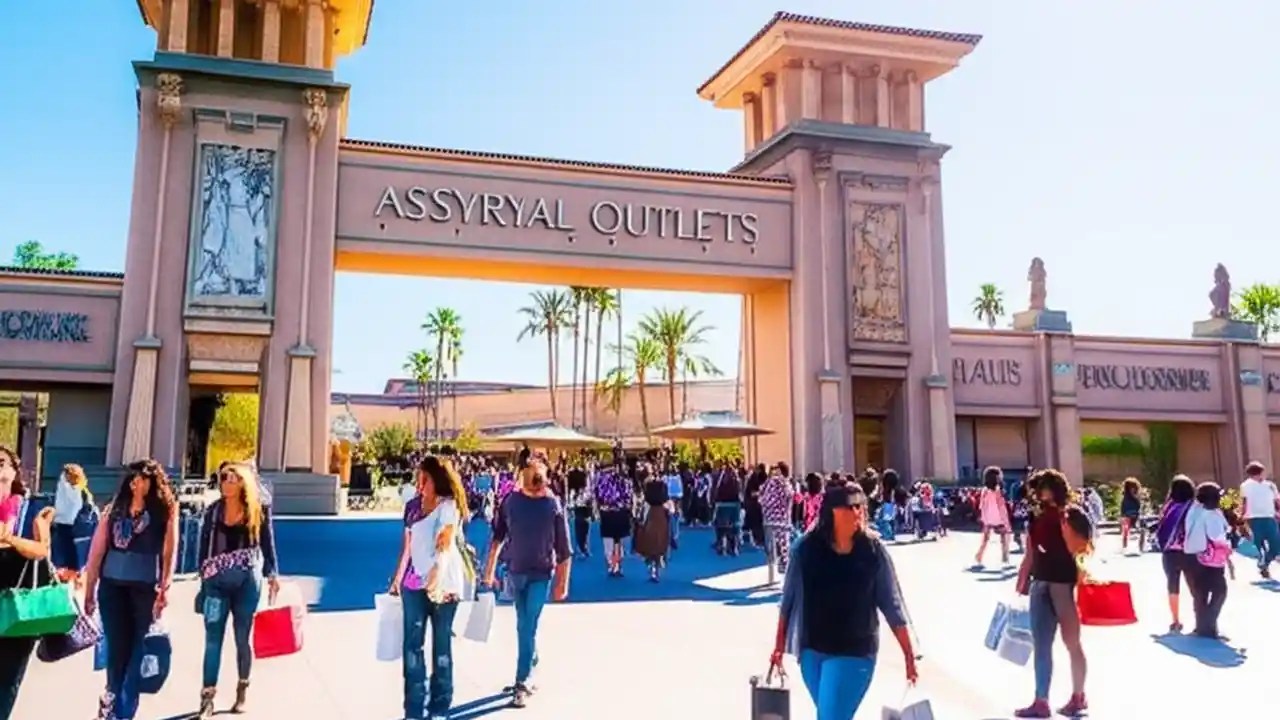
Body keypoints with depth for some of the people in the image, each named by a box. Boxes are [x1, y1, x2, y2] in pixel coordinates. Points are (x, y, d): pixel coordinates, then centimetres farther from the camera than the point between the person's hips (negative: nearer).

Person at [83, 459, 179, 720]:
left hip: (146, 588, -2)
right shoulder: (115, 508, 7)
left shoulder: (166, 511, 0)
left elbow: (169, 553, -5)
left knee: (138, 648, 3)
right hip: (112, 586, 2)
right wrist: (89, 590, 5)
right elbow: (96, 551, 7)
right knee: (117, 647, 4)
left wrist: (165, 589, -13)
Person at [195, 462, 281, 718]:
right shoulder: (213, 509, 5)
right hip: (217, 580, 1)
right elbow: (204, 544, 7)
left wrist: (273, 574, 0)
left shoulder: (259, 509, 1)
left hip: (247, 579, -1)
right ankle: (207, 697, -1)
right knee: (213, 639, -3)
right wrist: (203, 573, 0)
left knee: (242, 637, 8)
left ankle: (242, 690, 23)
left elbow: (268, 543, 4)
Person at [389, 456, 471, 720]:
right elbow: (407, 544, 14)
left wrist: (437, 577, -34)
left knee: (441, 644, 6)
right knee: (412, 643, 2)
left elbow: (446, 544, -21)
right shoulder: (413, 505, 7)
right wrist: (398, 577, 16)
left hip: (443, 582, -4)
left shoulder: (449, 505, -8)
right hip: (414, 582, 4)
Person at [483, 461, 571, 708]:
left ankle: (522, 682, 3)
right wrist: (489, 569, 7)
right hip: (515, 571, 3)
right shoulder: (511, 501, -6)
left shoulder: (553, 505, -12)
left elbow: (564, 549, -7)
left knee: (528, 628, -5)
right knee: (523, 626, 15)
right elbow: (498, 536, 6)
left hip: (541, 574, -3)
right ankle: (531, 665, 37)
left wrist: (562, 583, -6)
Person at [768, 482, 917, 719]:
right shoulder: (806, 546, -10)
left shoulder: (873, 550, -11)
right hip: (811, 650, 2)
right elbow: (789, 599, 0)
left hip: (854, 653, -2)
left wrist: (908, 654, 0)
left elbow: (891, 603, -3)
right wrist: (779, 646, 5)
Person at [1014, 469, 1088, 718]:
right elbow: (1029, 557, 13)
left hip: (1064, 584, -6)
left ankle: (1078, 697, 24)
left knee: (1071, 642, 8)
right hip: (1040, 585, 6)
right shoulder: (1036, 520, 9)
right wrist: (1020, 588, 13)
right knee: (1041, 645, 8)